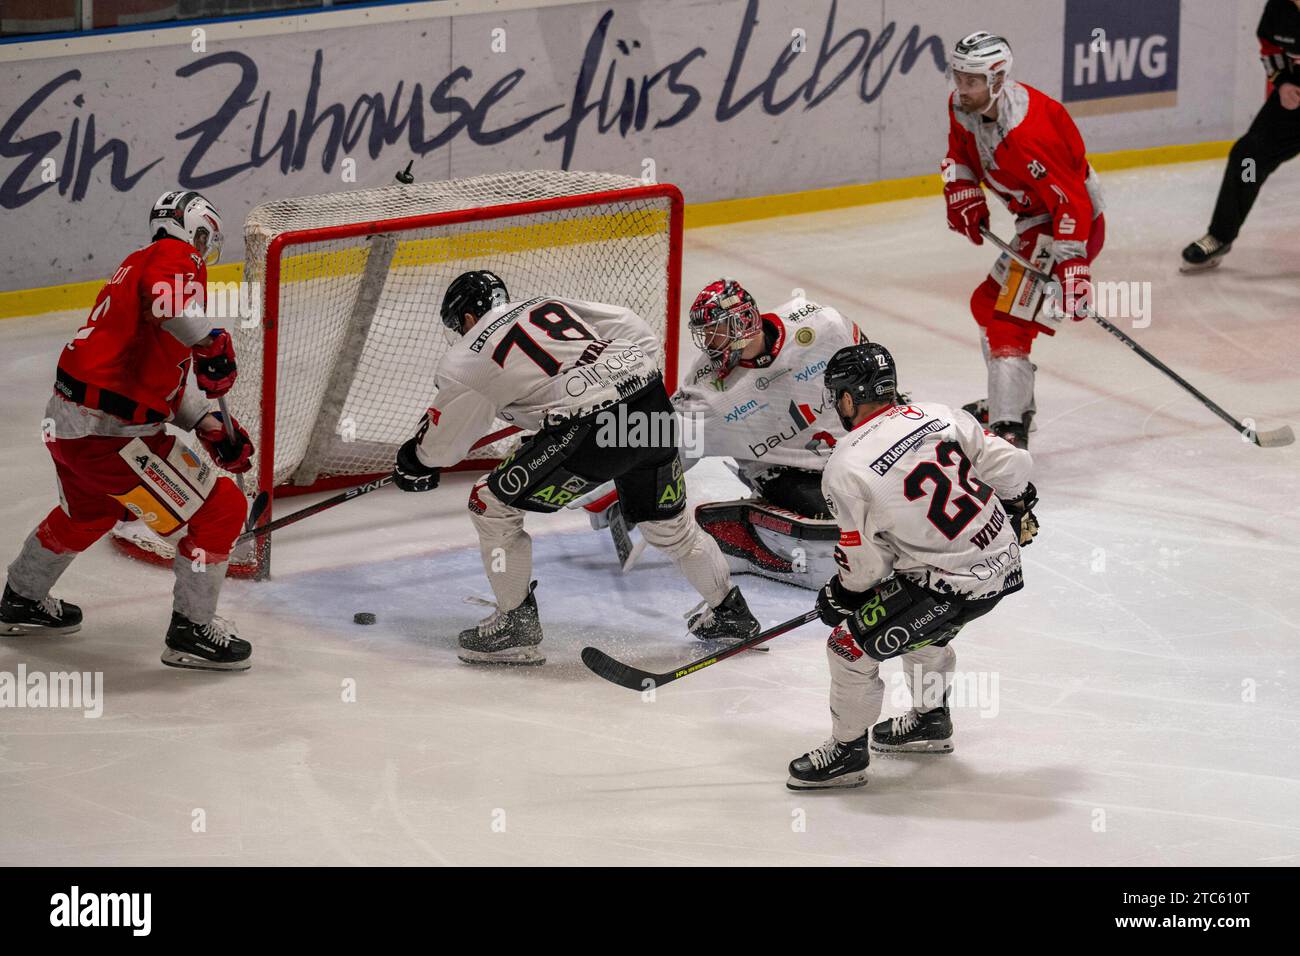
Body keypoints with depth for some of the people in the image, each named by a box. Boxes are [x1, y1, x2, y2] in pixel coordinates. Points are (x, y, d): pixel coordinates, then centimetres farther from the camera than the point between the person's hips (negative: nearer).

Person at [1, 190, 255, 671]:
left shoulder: (136, 266, 21)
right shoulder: (176, 257, -8)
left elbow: (161, 379, 22)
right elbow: (169, 299, -36)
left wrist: (208, 426, 15)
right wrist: (212, 343, -38)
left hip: (65, 421, 10)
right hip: (109, 433, -10)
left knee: (88, 511, 38)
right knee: (219, 509, -1)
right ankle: (191, 631, 5)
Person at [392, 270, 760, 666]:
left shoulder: (466, 359, 8)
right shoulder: (551, 304, 23)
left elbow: (441, 444, 14)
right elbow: (638, 333, 21)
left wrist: (412, 463, 35)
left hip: (590, 430, -7)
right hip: (653, 405, 7)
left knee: (492, 504, 10)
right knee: (666, 521, 29)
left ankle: (516, 625, 14)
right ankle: (729, 613, 41)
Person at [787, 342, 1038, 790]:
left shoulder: (845, 469, -15)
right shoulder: (939, 416, 0)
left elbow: (865, 563, -9)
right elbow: (1010, 464, 5)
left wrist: (840, 595, 11)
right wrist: (1019, 511, 25)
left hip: (948, 586, -8)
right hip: (1004, 565, 8)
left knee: (851, 646, 6)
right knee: (923, 628, 33)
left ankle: (847, 750, 20)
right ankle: (930, 719, 49)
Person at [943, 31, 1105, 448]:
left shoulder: (1026, 132, -34)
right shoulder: (963, 106, -6)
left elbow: (1070, 201, -33)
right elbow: (960, 150, 16)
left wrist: (1072, 265, -36)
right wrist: (961, 194, -1)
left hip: (1071, 222, -10)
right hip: (1034, 219, 10)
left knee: (1009, 319, -18)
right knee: (988, 303, 24)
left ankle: (1009, 430, -23)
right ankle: (1008, 402, 40)